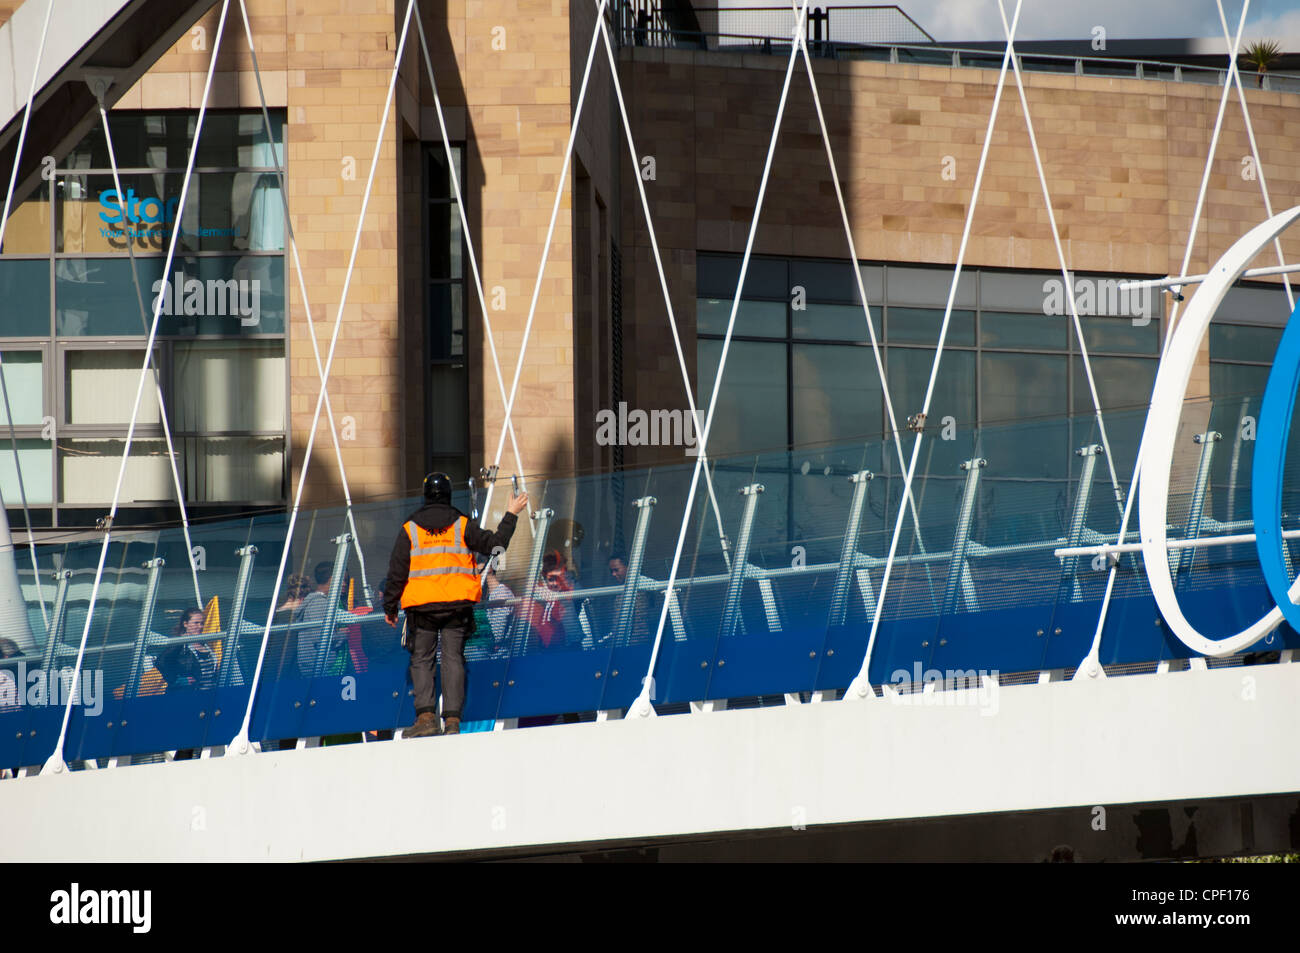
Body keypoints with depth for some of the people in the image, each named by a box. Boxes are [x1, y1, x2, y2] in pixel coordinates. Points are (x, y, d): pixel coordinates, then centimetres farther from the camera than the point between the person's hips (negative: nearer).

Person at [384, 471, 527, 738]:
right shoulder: (462, 525, 2)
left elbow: (397, 572, 2)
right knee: (453, 658, 2)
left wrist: (389, 607, 10)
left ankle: (425, 715, -11)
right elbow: (494, 544, 7)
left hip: (422, 605, -1)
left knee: (422, 660, 5)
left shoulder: (409, 529, 3)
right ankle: (452, 718, -7)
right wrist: (511, 515, 19)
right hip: (457, 604, 1)